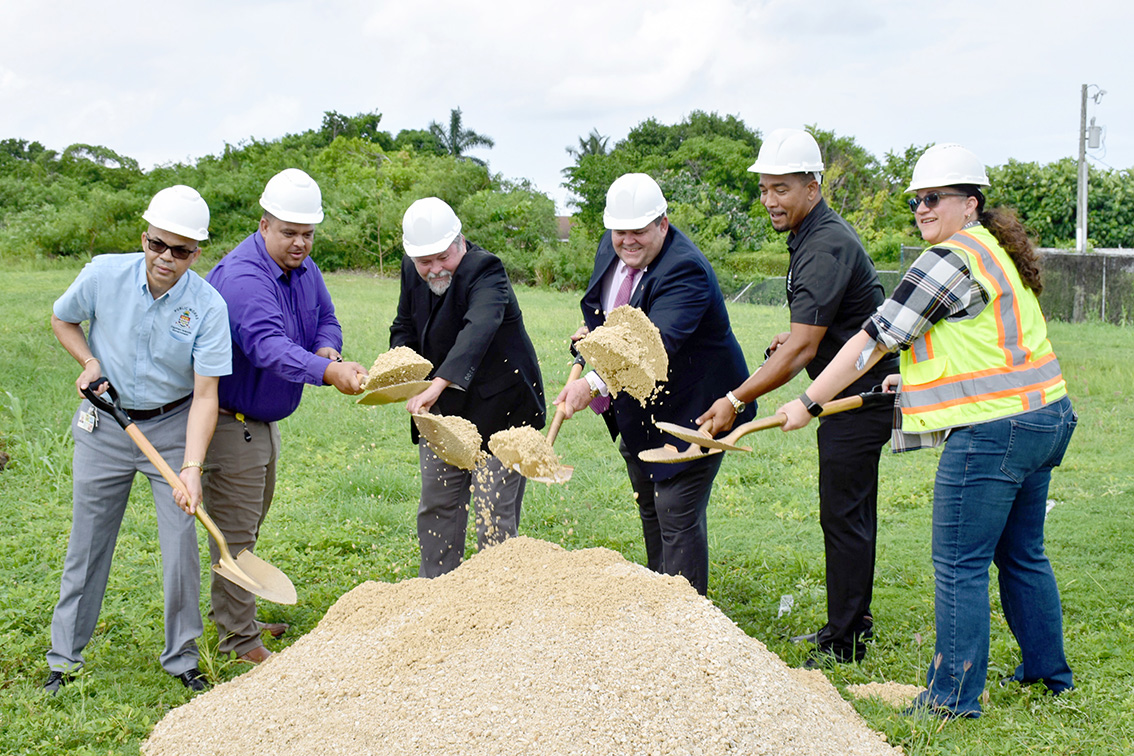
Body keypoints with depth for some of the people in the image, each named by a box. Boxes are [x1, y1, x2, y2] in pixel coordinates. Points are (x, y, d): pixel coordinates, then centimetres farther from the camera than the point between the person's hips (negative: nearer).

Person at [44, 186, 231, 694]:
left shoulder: (207, 306, -18)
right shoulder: (104, 275, -14)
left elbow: (205, 396, -21)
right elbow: (62, 319, 8)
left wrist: (191, 468, -31)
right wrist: (89, 362, -10)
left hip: (173, 427, -1)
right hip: (104, 425, 1)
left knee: (181, 545, -2)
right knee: (87, 542, 8)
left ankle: (181, 658, 16)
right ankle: (65, 657, 23)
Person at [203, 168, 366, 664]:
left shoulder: (303, 269, 2)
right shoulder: (242, 276, -28)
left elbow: (325, 318, 9)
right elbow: (268, 345, -42)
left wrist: (327, 347, -16)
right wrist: (328, 373, -57)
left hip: (265, 416, 10)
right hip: (229, 417, -10)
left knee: (250, 522, 22)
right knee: (235, 528, -4)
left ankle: (231, 612, 38)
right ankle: (238, 638, 5)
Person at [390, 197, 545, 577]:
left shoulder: (485, 271, -23)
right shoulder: (412, 273, 0)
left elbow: (478, 330, -41)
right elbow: (404, 328, 14)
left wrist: (438, 383, -55)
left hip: (499, 412, -7)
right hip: (441, 415, 7)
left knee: (495, 517, -5)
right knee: (436, 509, 15)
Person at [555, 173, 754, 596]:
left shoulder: (684, 270, -28)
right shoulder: (611, 248, -1)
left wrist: (594, 384, -53)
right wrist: (593, 329, 0)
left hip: (688, 411, -9)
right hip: (636, 410, 9)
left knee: (677, 514, -10)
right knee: (649, 509, 20)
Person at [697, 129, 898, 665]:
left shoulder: (826, 248, -23)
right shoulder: (814, 235, 11)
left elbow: (802, 350, -27)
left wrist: (736, 400, -27)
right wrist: (796, 336, 9)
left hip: (861, 396, -11)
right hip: (853, 393, 11)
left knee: (843, 516, -6)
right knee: (850, 513, 18)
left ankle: (844, 645, 1)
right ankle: (854, 621, 29)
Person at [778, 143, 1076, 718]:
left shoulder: (950, 261, -14)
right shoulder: (994, 250, 16)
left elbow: (873, 340, -12)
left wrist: (808, 401, -6)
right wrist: (918, 377, 29)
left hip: (993, 430, -10)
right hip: (1043, 417, 10)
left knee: (959, 565, -4)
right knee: (1021, 555, 20)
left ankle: (953, 697, 2)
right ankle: (1048, 672, 30)